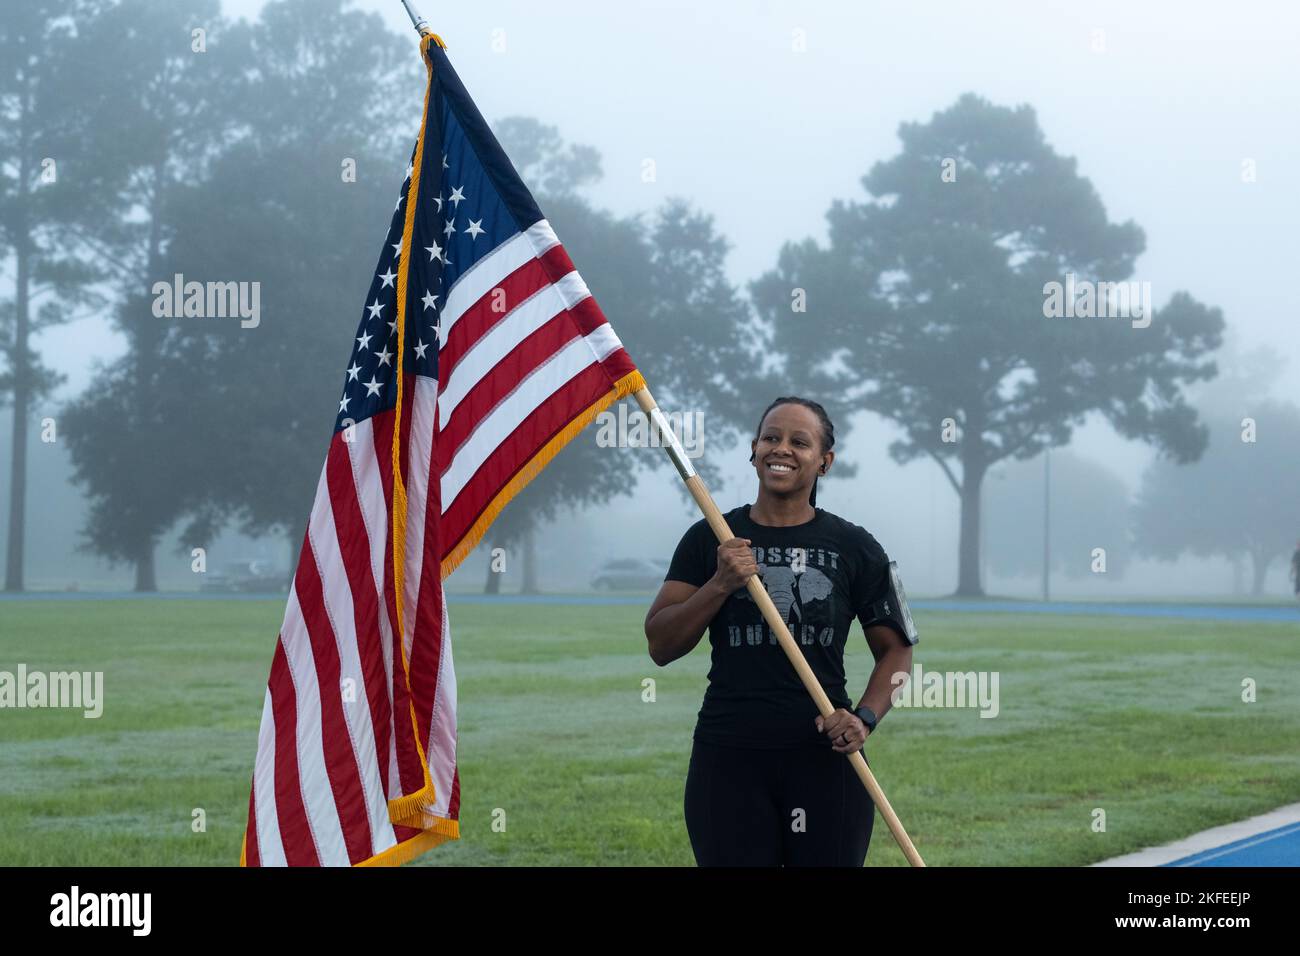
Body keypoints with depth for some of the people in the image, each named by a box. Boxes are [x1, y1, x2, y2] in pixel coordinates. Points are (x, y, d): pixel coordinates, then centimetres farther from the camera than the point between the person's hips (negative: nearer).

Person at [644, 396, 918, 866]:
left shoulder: (854, 546, 5)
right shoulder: (709, 540, 5)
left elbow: (895, 650, 9)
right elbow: (661, 646, 0)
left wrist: (864, 718, -8)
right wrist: (720, 584, -13)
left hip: (824, 756, 0)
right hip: (728, 757, 0)